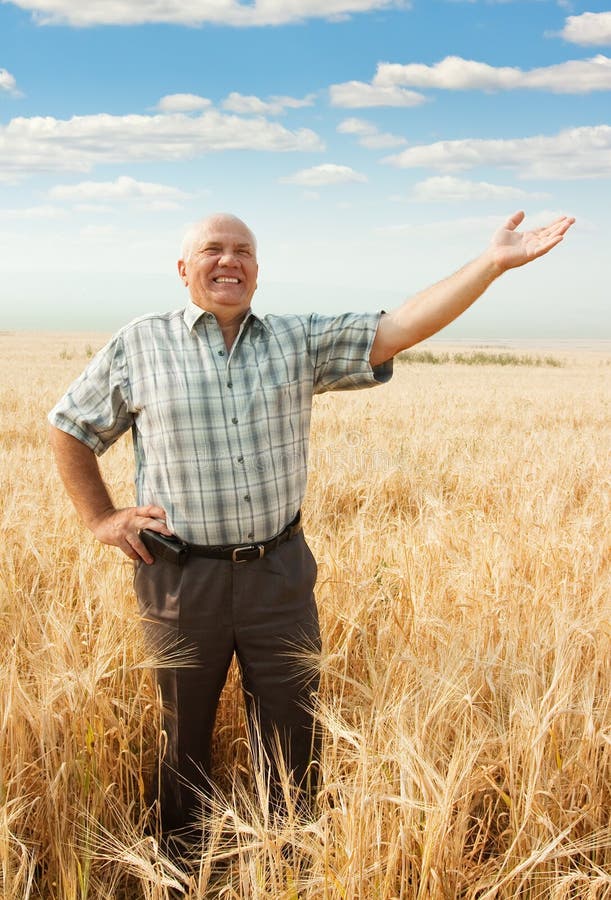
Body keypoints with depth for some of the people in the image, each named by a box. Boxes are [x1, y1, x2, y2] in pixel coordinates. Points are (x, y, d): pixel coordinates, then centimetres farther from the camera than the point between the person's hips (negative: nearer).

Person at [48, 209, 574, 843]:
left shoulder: (300, 341, 1)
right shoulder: (137, 346, -1)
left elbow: (397, 330, -10)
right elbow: (70, 429, 10)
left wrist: (494, 263, -18)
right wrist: (99, 519, 2)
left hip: (280, 572, 1)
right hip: (181, 578, -1)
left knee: (292, 736, 14)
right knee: (184, 738, 17)